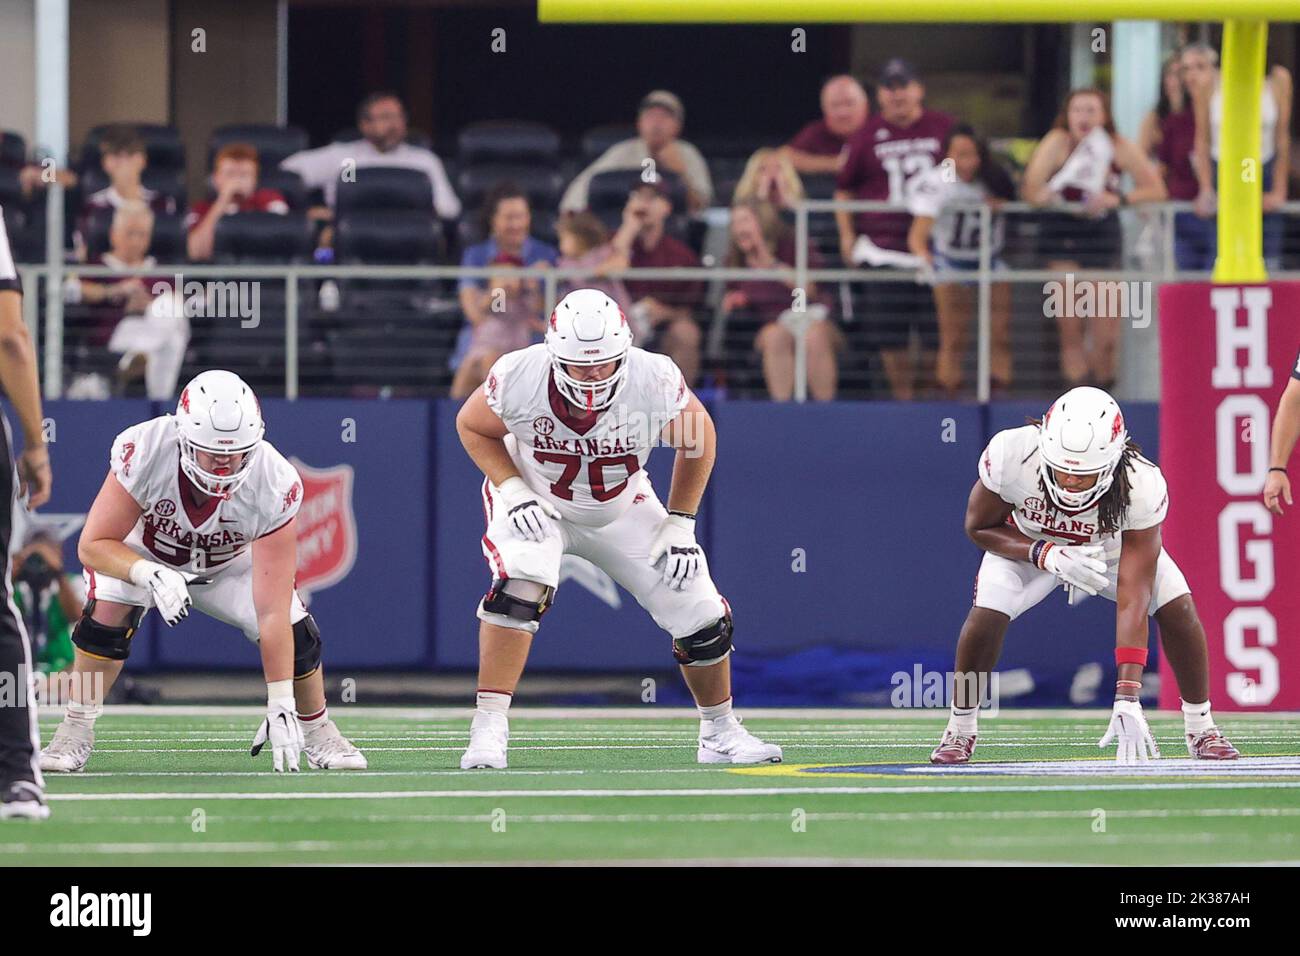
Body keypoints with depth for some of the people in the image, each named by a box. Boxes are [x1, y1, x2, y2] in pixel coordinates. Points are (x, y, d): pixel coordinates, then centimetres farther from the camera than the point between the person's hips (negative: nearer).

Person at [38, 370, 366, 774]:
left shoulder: (274, 485, -35)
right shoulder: (143, 452, -39)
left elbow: (272, 612, -35)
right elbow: (93, 544, -31)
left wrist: (281, 706, -38)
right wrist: (151, 575, -50)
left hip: (229, 564, 1)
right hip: (142, 554, -1)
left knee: (296, 634, -15)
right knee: (106, 616, -29)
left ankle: (317, 731, 13)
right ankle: (75, 732, -10)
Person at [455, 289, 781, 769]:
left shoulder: (654, 379, -29)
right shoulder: (519, 377, -30)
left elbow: (697, 438, -8)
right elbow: (472, 427, -8)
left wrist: (680, 525, -7)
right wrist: (513, 491, -21)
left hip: (621, 508, 2)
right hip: (537, 503, -2)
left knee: (701, 619, 0)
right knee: (519, 587, -32)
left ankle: (720, 731, 26)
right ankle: (488, 726, -24)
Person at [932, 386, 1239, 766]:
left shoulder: (1142, 486, -39)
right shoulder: (1012, 456, -39)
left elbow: (1132, 597, -39)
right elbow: (979, 527, -19)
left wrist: (1127, 698, -44)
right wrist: (1047, 556, -38)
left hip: (1117, 542, 0)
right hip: (1026, 543, 0)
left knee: (1178, 608, -18)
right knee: (986, 615, -23)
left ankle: (1200, 729, 4)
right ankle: (960, 730, 1)